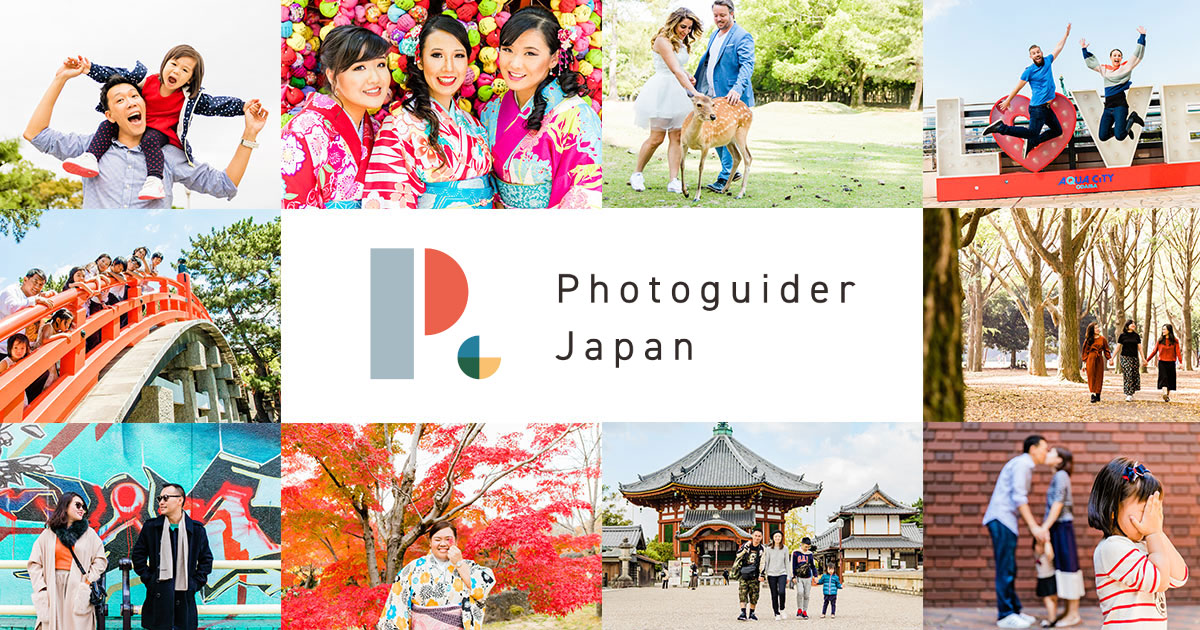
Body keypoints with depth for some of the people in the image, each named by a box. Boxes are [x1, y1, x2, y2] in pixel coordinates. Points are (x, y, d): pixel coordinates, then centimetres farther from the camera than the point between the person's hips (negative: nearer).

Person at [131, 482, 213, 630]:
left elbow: (206, 559, 13)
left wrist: (196, 583, 4)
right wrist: (148, 579, 3)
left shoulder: (197, 529, 2)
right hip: (158, 595, 0)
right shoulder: (151, 527, 3)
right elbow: (138, 555, 12)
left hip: (185, 596, 0)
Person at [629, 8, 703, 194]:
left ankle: (674, 181, -1)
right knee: (657, 138, -6)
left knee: (677, 137, 1)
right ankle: (637, 174, 12)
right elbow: (675, 70, -24)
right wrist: (694, 92, -31)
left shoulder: (681, 42, 13)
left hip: (678, 92, 8)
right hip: (662, 91, -8)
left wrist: (688, 76, 4)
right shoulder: (662, 41, -15)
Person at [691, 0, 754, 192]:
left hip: (731, 97, -9)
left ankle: (725, 178, -2)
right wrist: (695, 80, 20)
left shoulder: (742, 37, -11)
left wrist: (738, 89, -34)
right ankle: (732, 171, 26)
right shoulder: (714, 36, 17)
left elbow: (747, 65, -21)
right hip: (713, 95, 9)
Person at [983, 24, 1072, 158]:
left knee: (1057, 131, 13)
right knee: (1032, 133, -9)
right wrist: (1007, 101, 0)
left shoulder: (1047, 61, 8)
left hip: (1047, 107, 7)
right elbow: (1018, 87, -4)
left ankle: (1031, 142, 20)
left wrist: (1066, 34, 27)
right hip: (1038, 107, -7)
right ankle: (1001, 128, -5)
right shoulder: (1029, 71, -10)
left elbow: (1059, 47, 22)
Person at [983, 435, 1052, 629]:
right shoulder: (1021, 464, -9)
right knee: (1005, 568, -8)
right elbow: (1019, 498, -18)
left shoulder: (1025, 467, 22)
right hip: (1002, 519, -10)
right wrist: (1033, 527, -20)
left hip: (1006, 520, 10)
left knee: (1010, 569, 12)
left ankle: (1014, 610, 17)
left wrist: (1036, 525, 18)